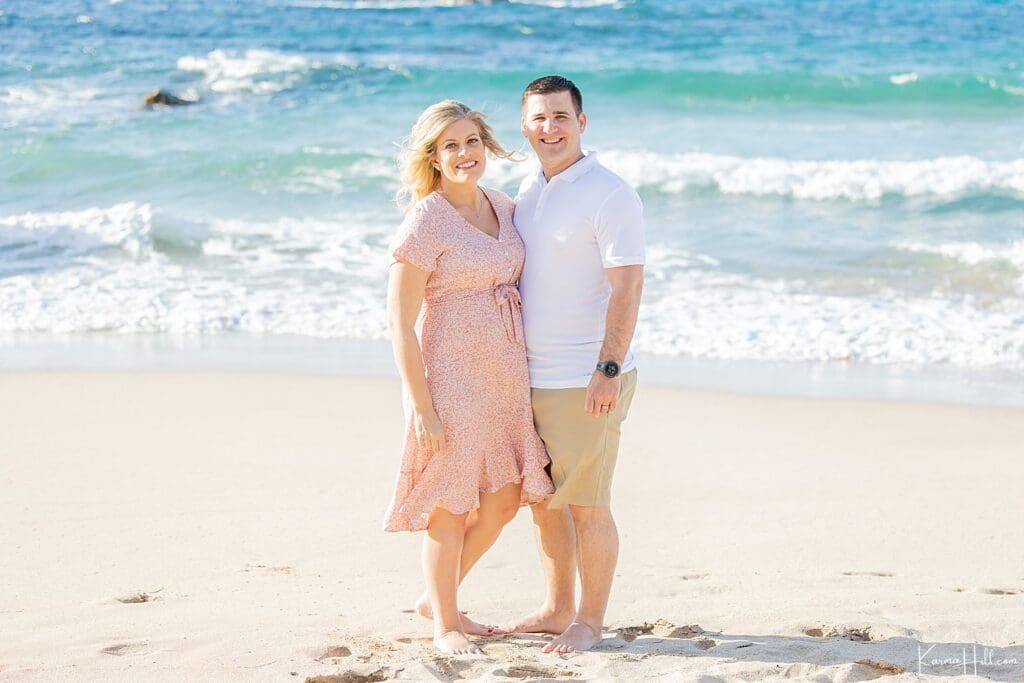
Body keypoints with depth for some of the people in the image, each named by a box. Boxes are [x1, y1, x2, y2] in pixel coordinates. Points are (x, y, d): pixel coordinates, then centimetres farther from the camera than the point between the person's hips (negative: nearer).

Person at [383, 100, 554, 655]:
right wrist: (422, 407, -19)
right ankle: (444, 625, 21)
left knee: (503, 501, 14)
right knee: (450, 507, 3)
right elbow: (399, 321, -15)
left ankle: (438, 599, 33)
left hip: (503, 376, 8)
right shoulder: (425, 222, -14)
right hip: (448, 376, -7)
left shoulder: (502, 207, 7)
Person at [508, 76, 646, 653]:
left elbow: (627, 287, -16)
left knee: (587, 505, 0)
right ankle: (558, 610, 27)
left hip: (586, 382, -7)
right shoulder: (528, 190, 13)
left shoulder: (610, 195, -11)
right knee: (543, 499, 14)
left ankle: (590, 622, 12)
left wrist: (609, 369, -23)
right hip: (531, 377, 8)